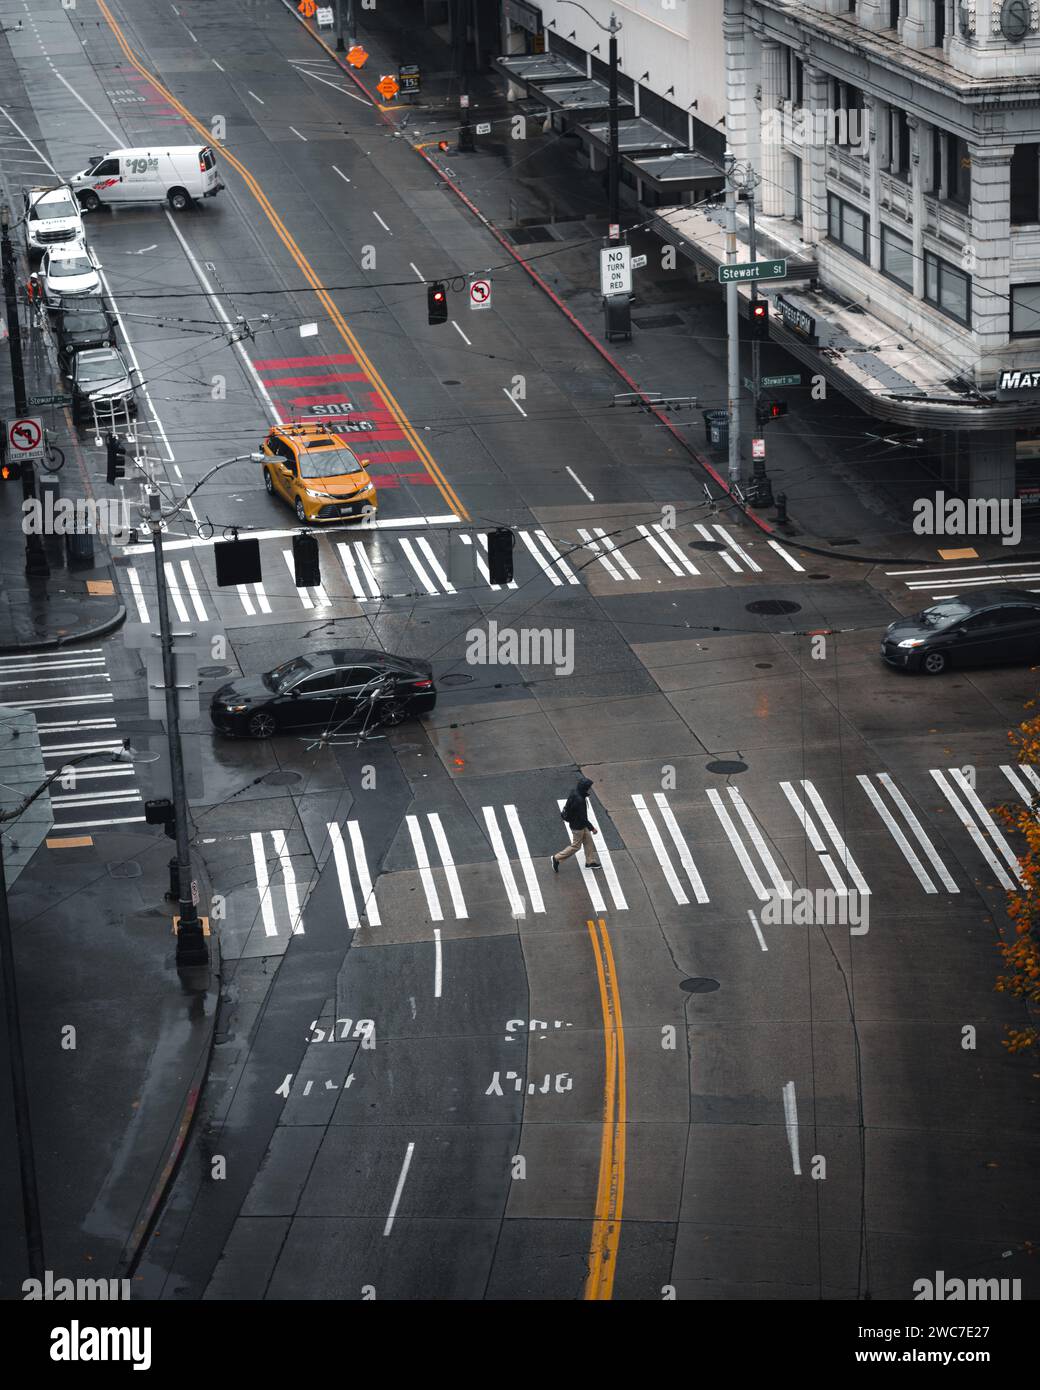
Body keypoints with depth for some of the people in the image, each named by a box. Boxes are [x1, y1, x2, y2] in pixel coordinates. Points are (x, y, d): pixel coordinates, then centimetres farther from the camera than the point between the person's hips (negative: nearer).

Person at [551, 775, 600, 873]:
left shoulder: (575, 793, -8)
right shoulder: (579, 800, -36)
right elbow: (582, 818, -30)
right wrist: (592, 828, -20)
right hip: (578, 826, -9)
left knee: (588, 841, 21)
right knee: (576, 846, 8)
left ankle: (589, 861, 36)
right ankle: (556, 859, 19)